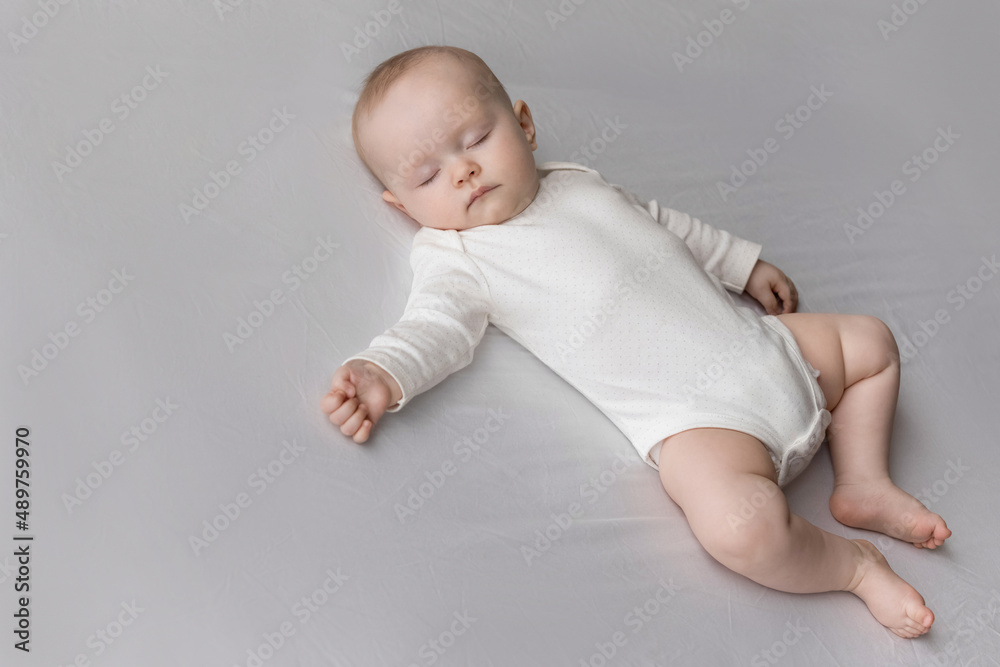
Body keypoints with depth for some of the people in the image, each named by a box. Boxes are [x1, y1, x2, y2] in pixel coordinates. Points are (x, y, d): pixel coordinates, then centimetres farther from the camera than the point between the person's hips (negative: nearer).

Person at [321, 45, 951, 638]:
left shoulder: (580, 180, 15)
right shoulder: (454, 256, -2)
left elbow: (664, 222, 28)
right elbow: (437, 326, -18)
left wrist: (747, 262, 31)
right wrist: (383, 372, -38)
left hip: (766, 346, 7)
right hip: (697, 418, -7)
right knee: (741, 526, -31)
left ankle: (864, 486, 19)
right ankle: (852, 563, -2)